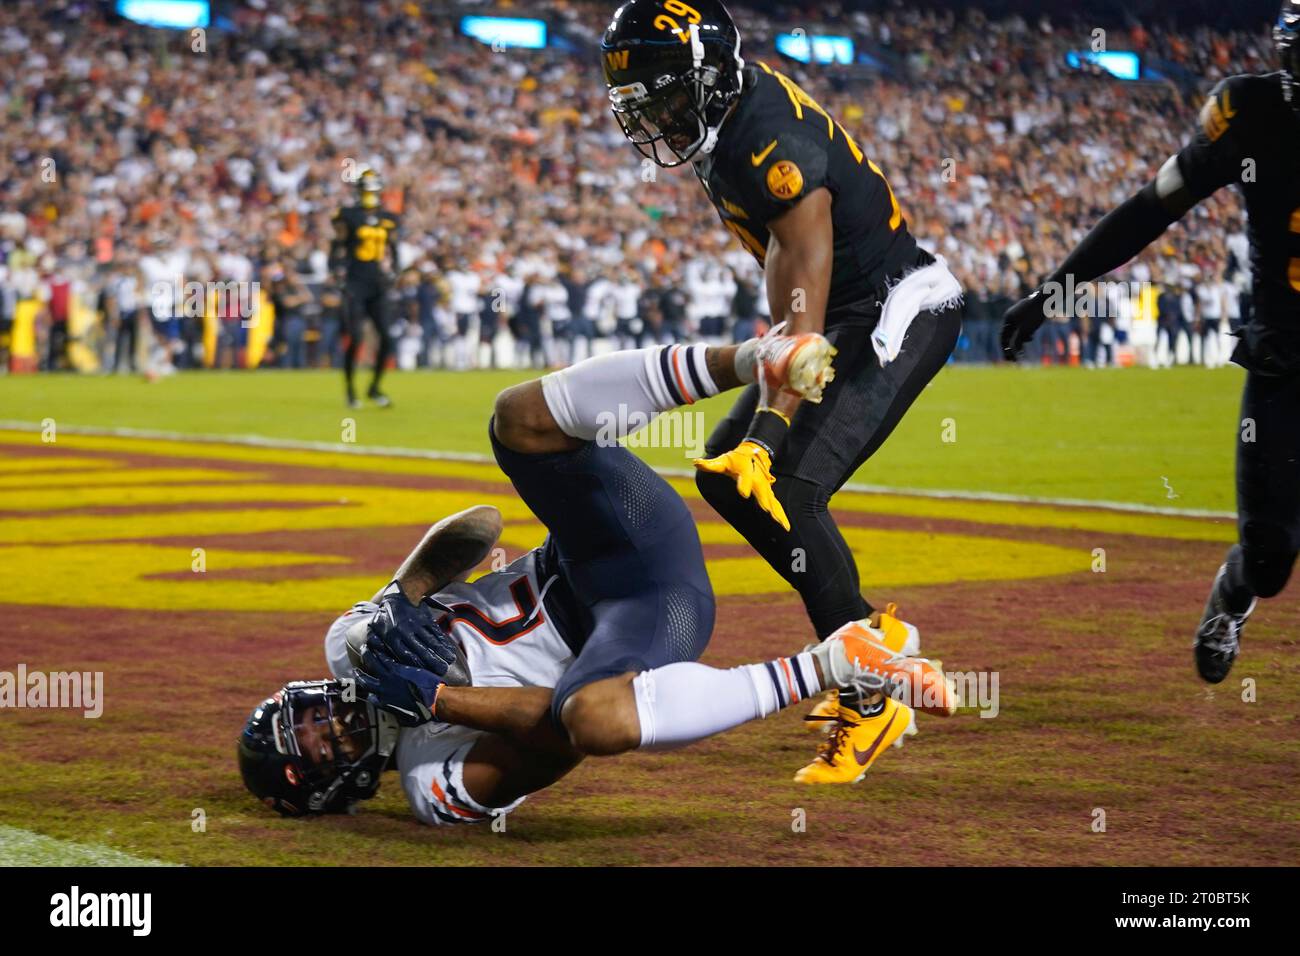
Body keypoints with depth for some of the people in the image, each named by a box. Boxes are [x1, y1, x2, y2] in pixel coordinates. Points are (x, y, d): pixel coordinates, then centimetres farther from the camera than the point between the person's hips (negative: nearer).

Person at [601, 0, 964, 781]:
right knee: (725, 473, 8)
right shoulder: (740, 100, 1)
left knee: (786, 489, -20)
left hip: (900, 314, -11)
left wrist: (770, 432, -35)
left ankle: (869, 697, -11)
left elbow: (803, 307, -31)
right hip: (847, 319, 11)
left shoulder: (773, 148, -28)